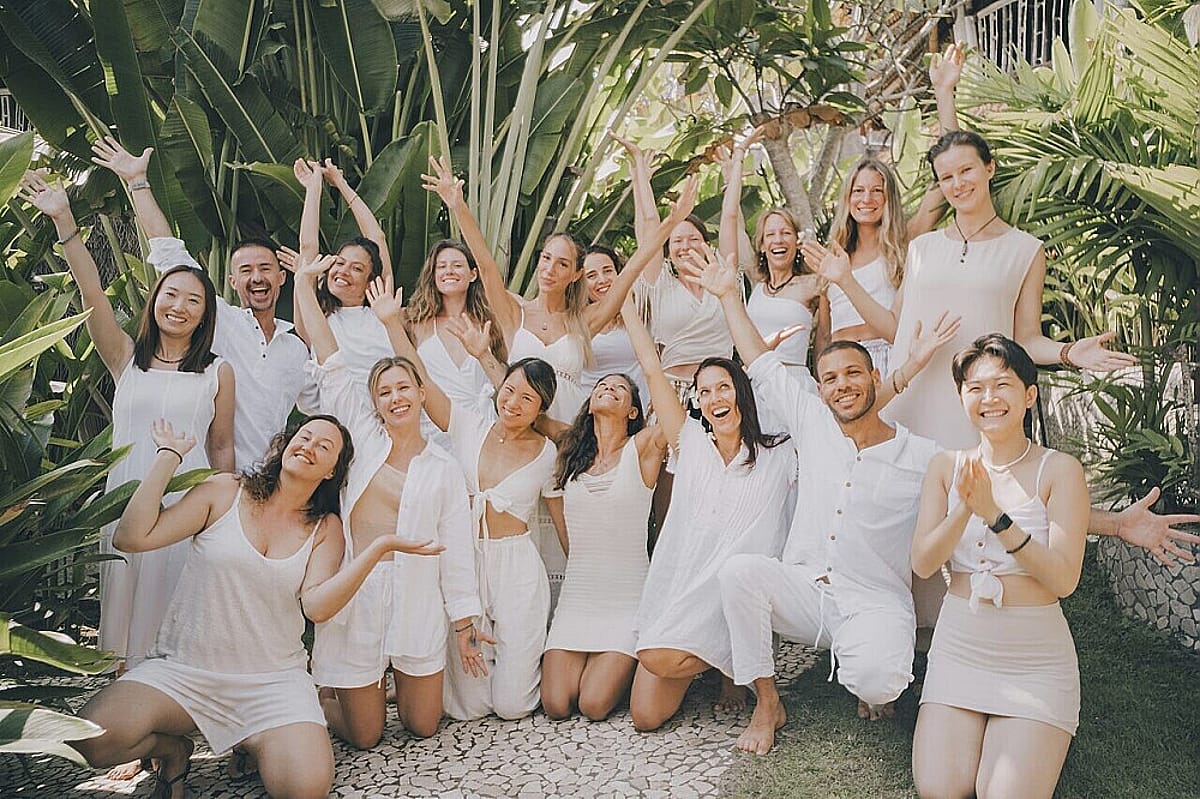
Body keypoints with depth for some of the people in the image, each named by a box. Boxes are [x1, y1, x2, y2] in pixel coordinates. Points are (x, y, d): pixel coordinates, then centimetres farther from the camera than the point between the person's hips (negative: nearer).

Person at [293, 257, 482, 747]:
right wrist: (304, 283, 0)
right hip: (355, 595, -1)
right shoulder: (364, 437, 3)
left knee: (423, 727, 8)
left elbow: (456, 550, 4)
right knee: (364, 737, 3)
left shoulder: (444, 468, 4)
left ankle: (394, 683, 38)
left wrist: (464, 624, 2)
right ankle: (317, 701, 34)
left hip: (416, 602, 1)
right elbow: (330, 364, 0)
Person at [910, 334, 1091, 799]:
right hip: (959, 647, 3)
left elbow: (1064, 579, -14)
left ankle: (1035, 742, 18)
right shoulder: (946, 467, 4)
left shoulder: (1059, 470, -6)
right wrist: (965, 508, -21)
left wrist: (996, 515, -24)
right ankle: (974, 735, 21)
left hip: (1036, 658, -2)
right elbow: (922, 564, -5)